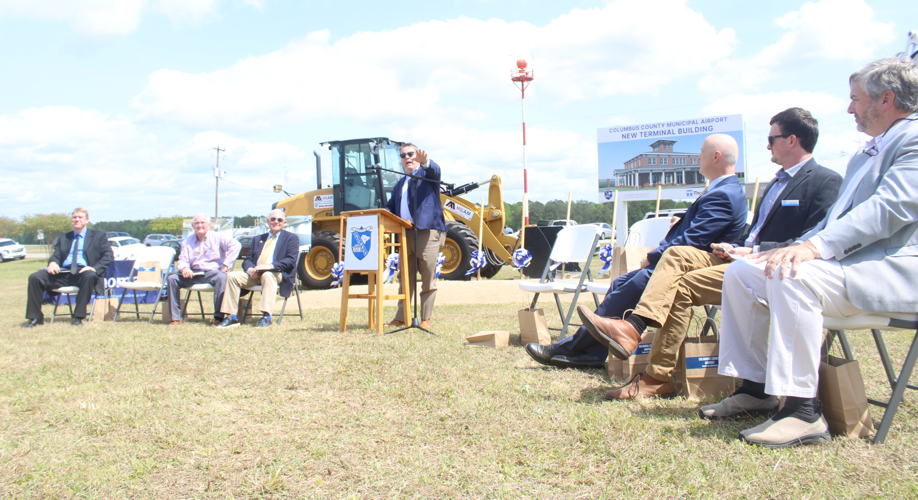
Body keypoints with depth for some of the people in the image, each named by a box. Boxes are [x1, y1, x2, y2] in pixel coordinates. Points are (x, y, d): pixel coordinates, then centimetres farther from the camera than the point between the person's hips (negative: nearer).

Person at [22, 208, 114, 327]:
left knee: (89, 276, -40)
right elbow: (56, 256, 19)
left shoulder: (98, 236, 15)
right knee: (35, 277, -18)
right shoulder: (63, 238, 28)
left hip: (83, 272, -4)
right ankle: (35, 318, -11)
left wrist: (94, 268, -15)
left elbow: (109, 256, 3)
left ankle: (78, 317, -31)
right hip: (64, 272, 4)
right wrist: (53, 263, -8)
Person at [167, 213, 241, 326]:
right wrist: (184, 268, -16)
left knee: (221, 277, -38)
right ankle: (176, 318, -16)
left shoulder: (217, 237, 4)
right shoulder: (187, 242, 16)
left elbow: (235, 245, -11)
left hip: (213, 272, -4)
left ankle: (219, 317, -36)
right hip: (194, 274, 4)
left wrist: (225, 265, -17)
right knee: (172, 278, -19)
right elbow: (182, 261, 11)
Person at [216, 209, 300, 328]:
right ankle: (230, 317, -18)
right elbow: (248, 259, 17)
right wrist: (250, 269, -9)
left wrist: (270, 266, -20)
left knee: (267, 275, -39)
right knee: (232, 276, -18)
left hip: (277, 274, -5)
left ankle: (266, 317, -42)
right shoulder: (258, 239, 26)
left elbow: (291, 260, -5)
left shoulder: (291, 238, 10)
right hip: (255, 274, 5)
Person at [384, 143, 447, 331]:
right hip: (405, 234, 6)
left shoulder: (426, 174, 8)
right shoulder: (399, 185, 27)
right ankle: (401, 318, 15)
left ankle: (425, 319, 2)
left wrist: (424, 161, -37)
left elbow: (434, 170, -15)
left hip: (427, 232, -6)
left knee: (428, 279, -4)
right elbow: (391, 206, 26)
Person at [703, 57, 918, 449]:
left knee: (791, 277, -35)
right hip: (844, 258, 10)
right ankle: (754, 387, 5)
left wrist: (814, 246, -32)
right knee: (740, 273, 0)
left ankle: (803, 411, -29)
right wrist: (794, 248, 7)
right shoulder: (866, 153, 24)